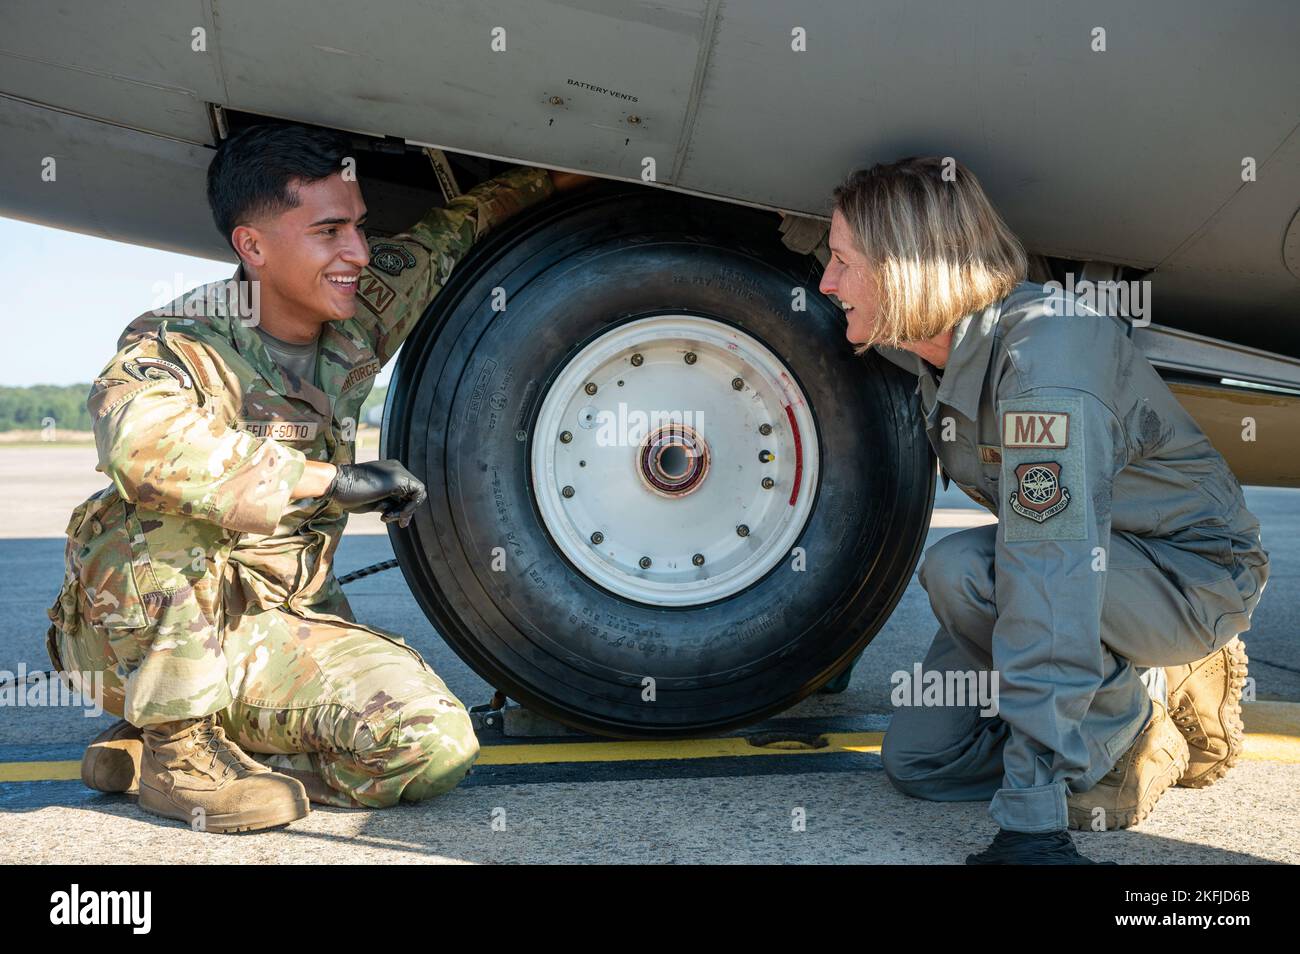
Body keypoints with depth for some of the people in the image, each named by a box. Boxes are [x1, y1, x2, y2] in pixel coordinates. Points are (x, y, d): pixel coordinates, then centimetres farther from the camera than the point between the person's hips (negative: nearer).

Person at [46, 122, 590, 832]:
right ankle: (176, 741, -18)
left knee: (436, 746, -18)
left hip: (280, 626, 5)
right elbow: (143, 442, -41)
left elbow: (452, 230, 17)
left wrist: (557, 178, 19)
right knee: (167, 512, -34)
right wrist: (329, 477, -36)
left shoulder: (359, 319, -1)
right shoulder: (176, 344, -17)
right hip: (140, 633, -5)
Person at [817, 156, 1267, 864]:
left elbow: (1049, 582, -41)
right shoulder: (935, 343, -7)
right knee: (917, 758, 1)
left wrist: (1030, 817, -44)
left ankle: (1131, 716, -8)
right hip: (1084, 564, 8)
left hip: (1193, 574, -8)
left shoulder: (1045, 353, -34)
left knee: (961, 569, -34)